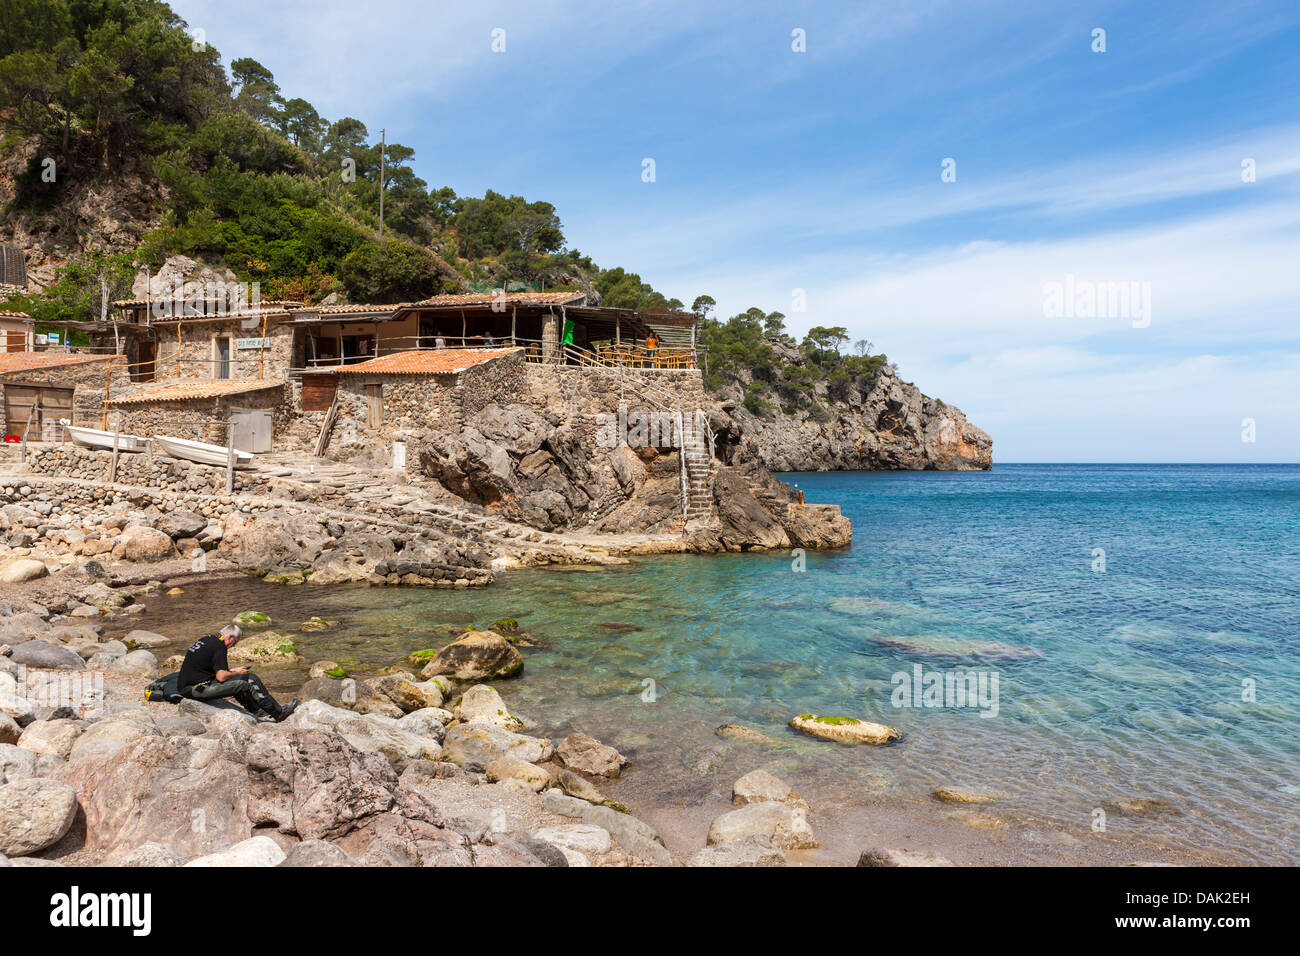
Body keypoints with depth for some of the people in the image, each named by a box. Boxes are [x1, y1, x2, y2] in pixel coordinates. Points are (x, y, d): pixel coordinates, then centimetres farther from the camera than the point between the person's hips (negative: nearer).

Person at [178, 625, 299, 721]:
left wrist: (231, 670, 22)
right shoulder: (219, 646, -13)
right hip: (197, 689, -10)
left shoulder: (204, 640, 15)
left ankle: (255, 710, 29)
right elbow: (221, 677, -20)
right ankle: (278, 713, -2)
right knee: (250, 680, -8)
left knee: (235, 680, 26)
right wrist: (236, 673, 0)